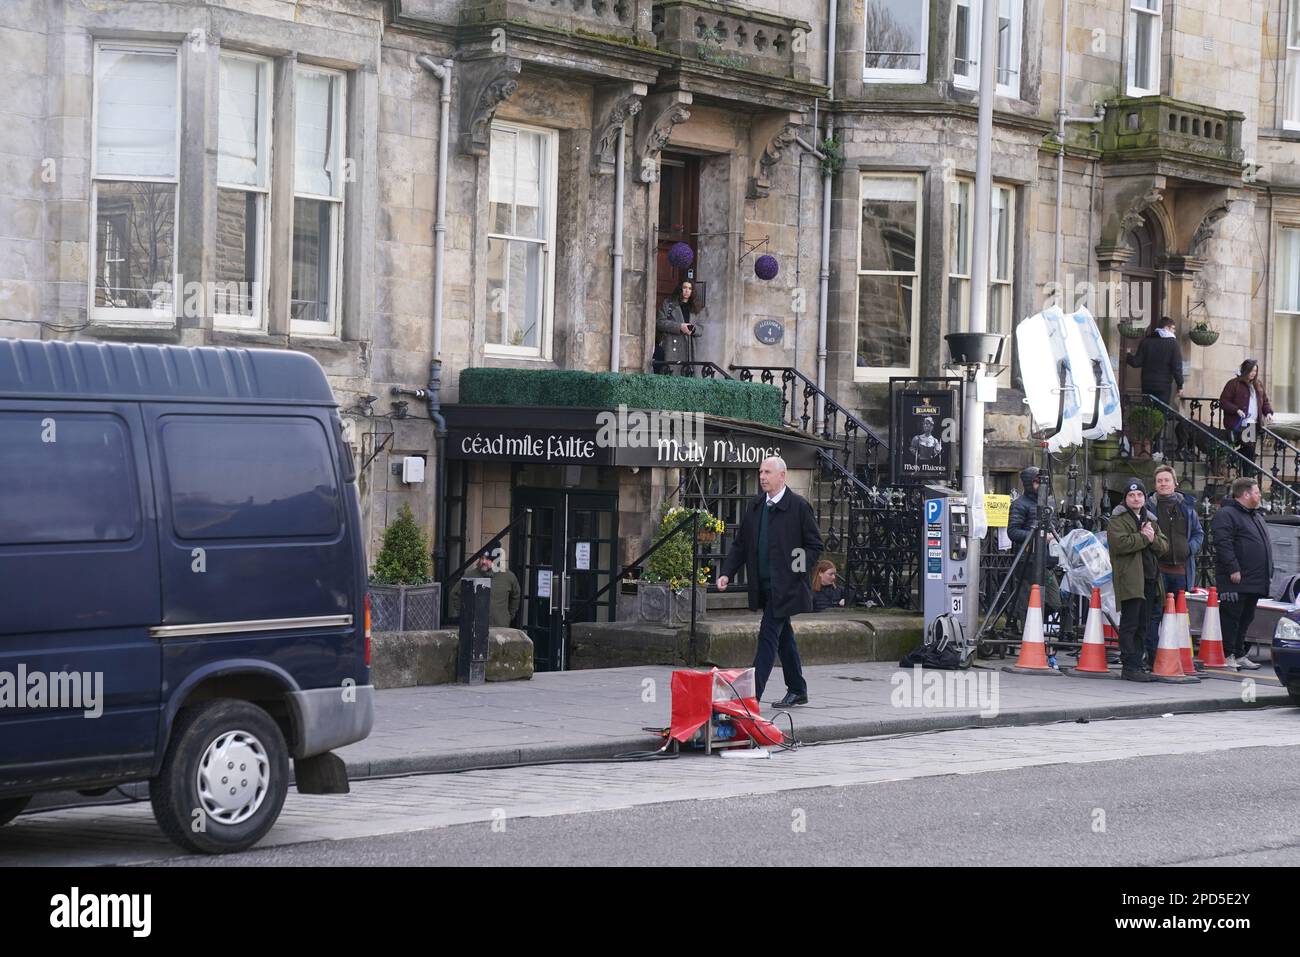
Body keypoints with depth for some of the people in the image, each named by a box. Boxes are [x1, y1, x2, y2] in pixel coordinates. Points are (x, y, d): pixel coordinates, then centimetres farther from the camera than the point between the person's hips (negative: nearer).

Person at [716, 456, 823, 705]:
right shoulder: (755, 505, 11)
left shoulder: (799, 506, -7)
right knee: (783, 637, 16)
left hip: (784, 586, -7)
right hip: (763, 586, 7)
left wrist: (798, 569, -15)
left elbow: (815, 545, -3)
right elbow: (740, 544, 13)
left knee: (768, 636, -12)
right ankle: (797, 691, 28)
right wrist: (727, 573, 2)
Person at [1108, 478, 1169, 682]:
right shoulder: (1117, 520, -1)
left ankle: (1137, 664, 13)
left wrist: (1153, 538, -5)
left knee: (1143, 626, 9)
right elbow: (1119, 543, -18)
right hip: (1130, 579, -7)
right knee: (1130, 625, -9)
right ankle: (1129, 667, -9)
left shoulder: (1151, 520, 21)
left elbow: (1164, 547, 15)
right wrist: (1144, 537, -11)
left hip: (1150, 579, 7)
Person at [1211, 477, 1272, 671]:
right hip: (1235, 581, -9)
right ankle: (1228, 655, -2)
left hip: (1255, 581, 9)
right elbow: (1223, 543, -19)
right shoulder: (1226, 515, -9)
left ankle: (1239, 655, 19)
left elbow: (1265, 545, 28)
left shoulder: (1257, 517, 22)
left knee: (1246, 619, 12)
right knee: (1231, 617, -6)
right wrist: (1233, 569, -24)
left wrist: (1269, 573, 20)